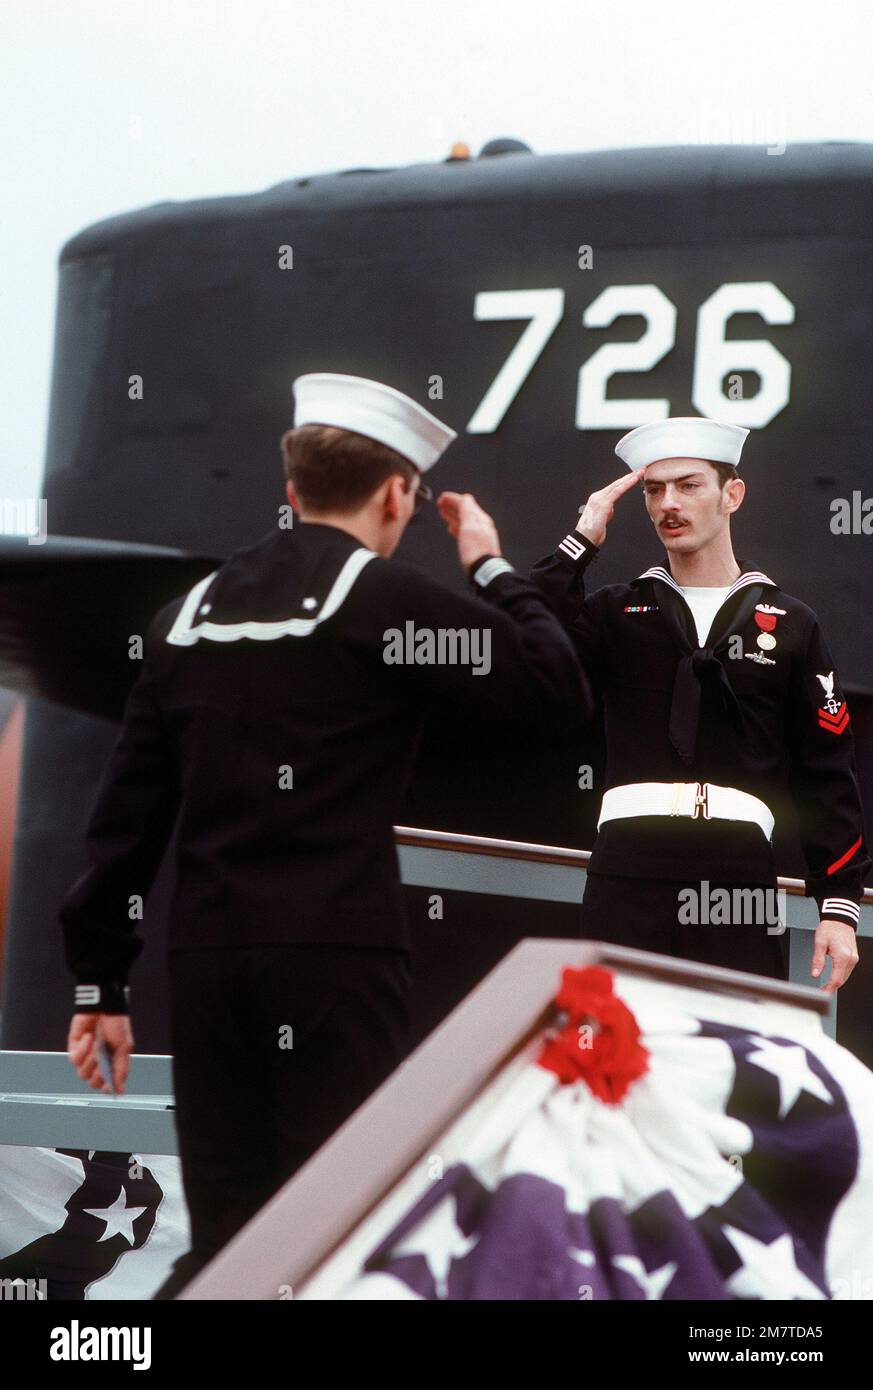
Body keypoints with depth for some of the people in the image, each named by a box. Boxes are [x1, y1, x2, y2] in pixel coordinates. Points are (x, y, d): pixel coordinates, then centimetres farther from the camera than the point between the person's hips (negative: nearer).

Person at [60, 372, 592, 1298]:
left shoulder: (191, 613, 13)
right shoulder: (387, 599, -5)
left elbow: (127, 812, 12)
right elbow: (557, 683, -6)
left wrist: (98, 981, 16)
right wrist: (492, 567, 10)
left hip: (206, 955, 6)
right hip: (337, 952, -6)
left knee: (222, 1240, 12)